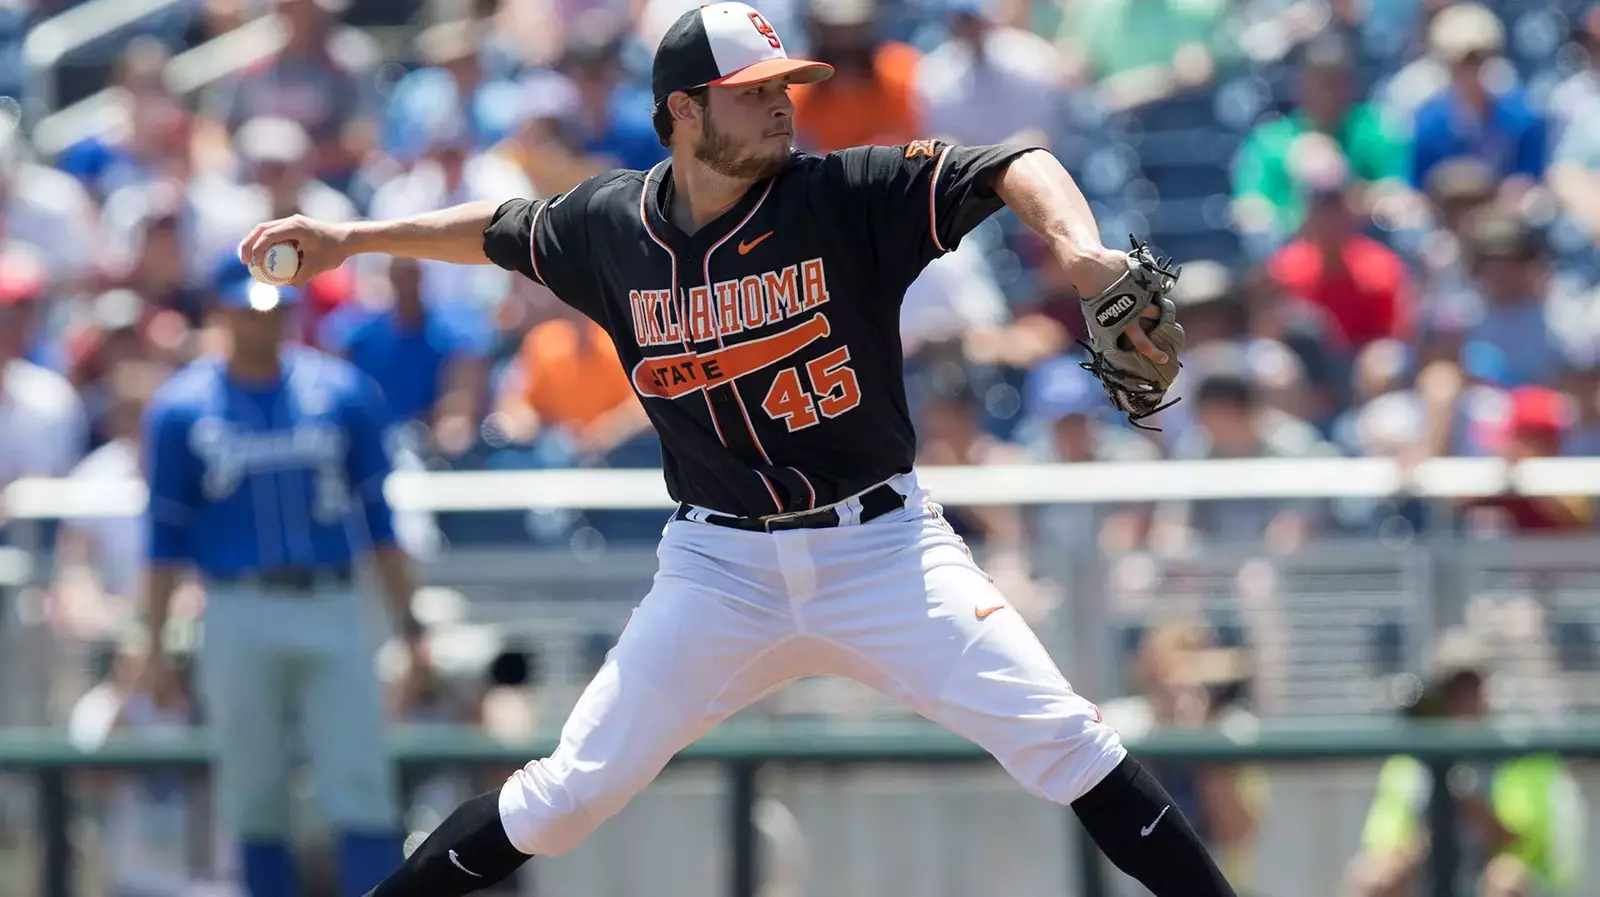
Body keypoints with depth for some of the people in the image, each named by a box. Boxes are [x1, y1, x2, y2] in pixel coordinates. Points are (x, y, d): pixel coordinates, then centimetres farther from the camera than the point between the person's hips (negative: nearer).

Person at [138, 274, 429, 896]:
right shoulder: (181, 409, 4)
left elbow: (378, 516, 10)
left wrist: (409, 623, 4)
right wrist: (155, 641, -2)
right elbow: (165, 536, 5)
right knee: (256, 798, 2)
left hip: (333, 611, 1)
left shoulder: (345, 394, 7)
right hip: (239, 617, -1)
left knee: (363, 792, -8)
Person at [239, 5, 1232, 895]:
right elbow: (505, 230, 21)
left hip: (881, 542, -2)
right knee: (574, 789, -2)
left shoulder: (846, 194, -11)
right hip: (721, 564, 2)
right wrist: (354, 237, 19)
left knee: (1057, 736, -15)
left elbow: (1012, 169, -21)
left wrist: (1083, 254, -40)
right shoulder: (612, 223, -1)